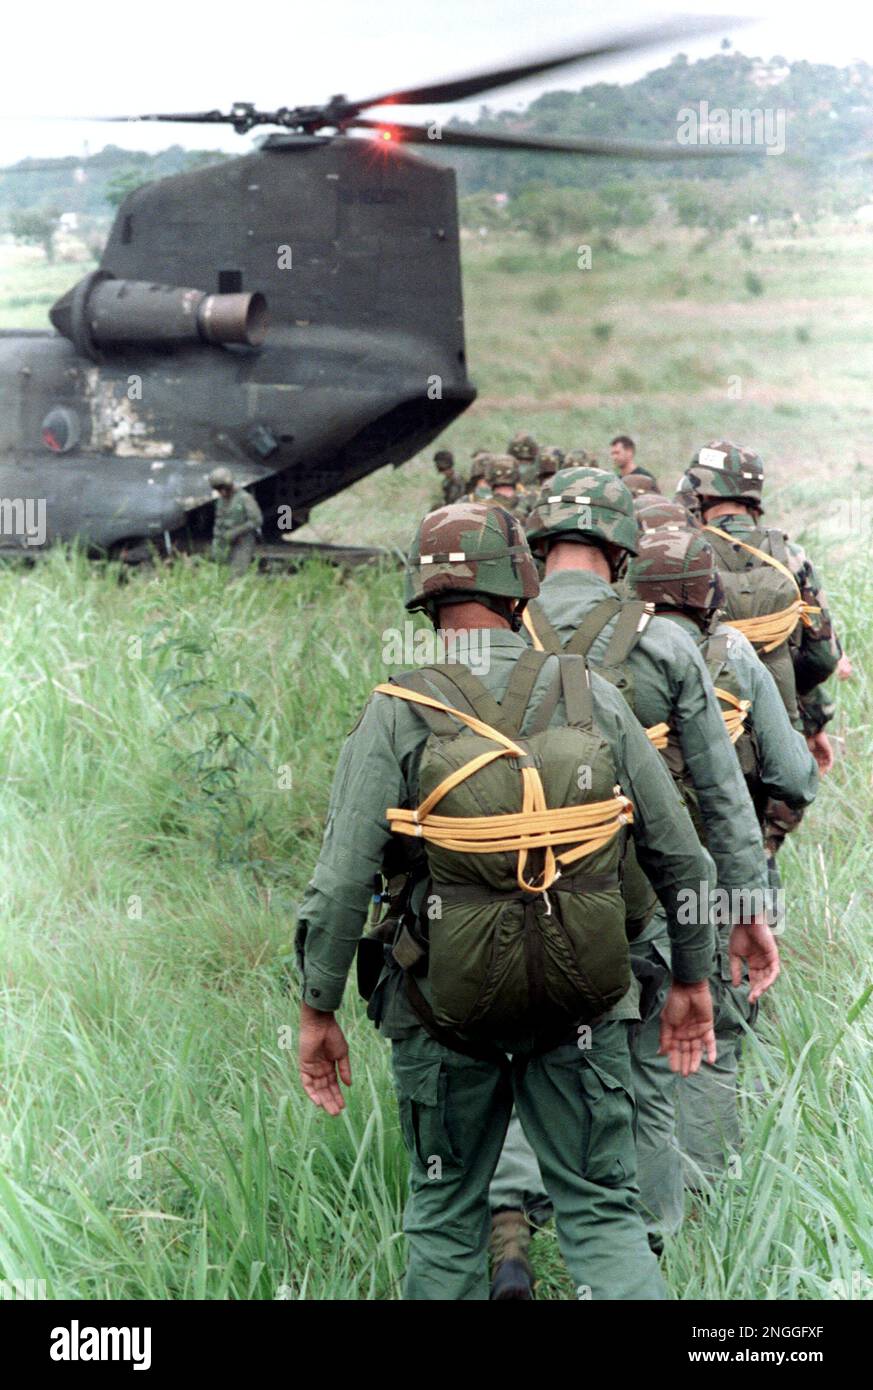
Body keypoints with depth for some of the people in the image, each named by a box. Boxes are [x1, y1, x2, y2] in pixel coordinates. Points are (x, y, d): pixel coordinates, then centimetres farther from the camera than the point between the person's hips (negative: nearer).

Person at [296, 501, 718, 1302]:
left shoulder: (398, 714, -9)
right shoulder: (594, 698, -2)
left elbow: (341, 884, -13)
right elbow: (681, 856, 4)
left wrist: (318, 1012, -1)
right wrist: (691, 980, 16)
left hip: (444, 1003, -1)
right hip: (582, 1005, 1)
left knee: (446, 1214, 16)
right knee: (602, 1213, 8)